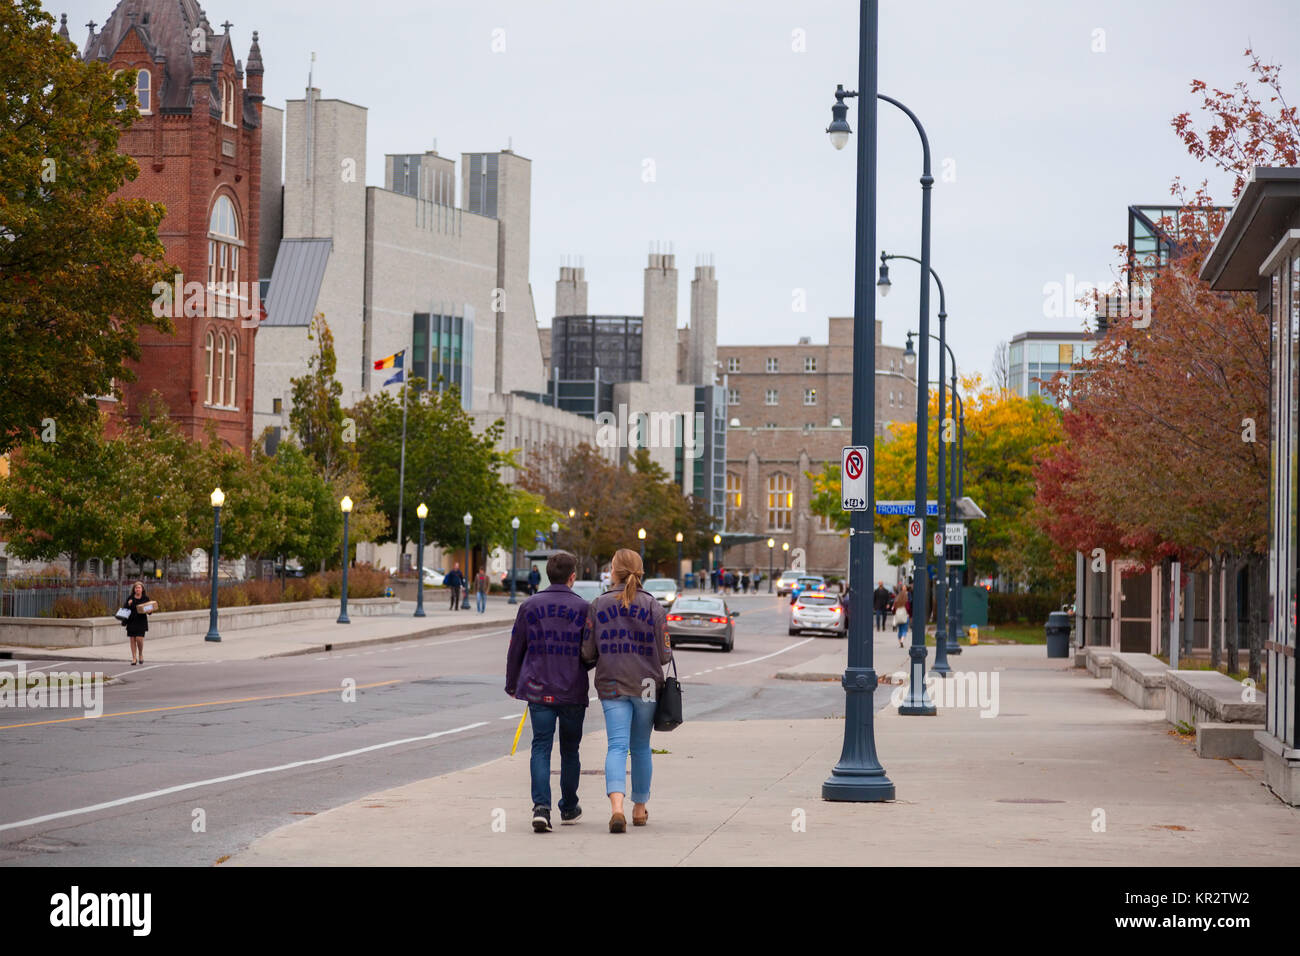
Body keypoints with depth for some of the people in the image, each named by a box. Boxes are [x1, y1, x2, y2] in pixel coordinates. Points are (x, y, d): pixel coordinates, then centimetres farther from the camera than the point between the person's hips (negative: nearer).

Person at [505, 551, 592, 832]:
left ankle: (541, 806, -20)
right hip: (573, 693, -1)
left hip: (538, 690, 1)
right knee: (570, 750, 13)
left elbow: (515, 649, 8)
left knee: (541, 748, -2)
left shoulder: (529, 606, 3)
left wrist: (511, 684, 20)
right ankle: (569, 809, 25)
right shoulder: (583, 608, -3)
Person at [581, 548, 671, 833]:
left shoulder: (599, 605, -2)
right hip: (646, 686, 1)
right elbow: (664, 655, -4)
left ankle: (616, 806, -28)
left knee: (617, 746, -6)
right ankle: (640, 809, 26)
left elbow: (587, 653, -2)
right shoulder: (653, 606, -3)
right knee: (641, 747, 15)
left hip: (611, 685, -1)